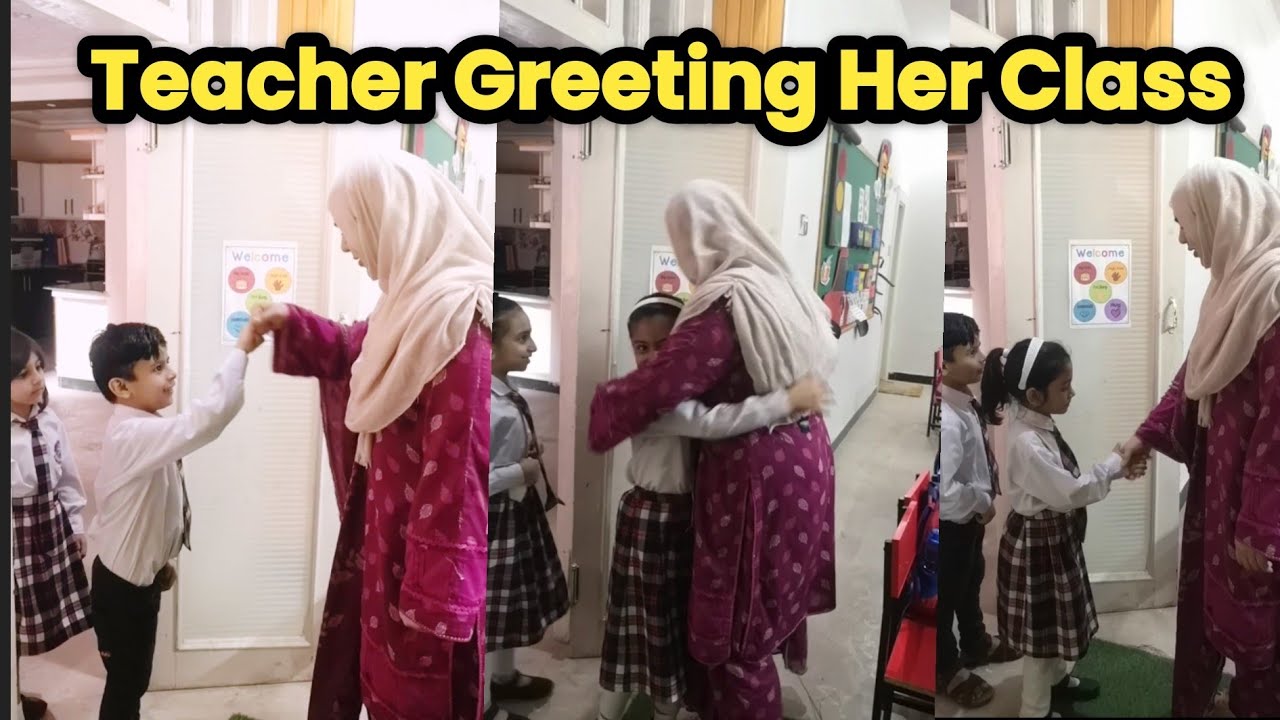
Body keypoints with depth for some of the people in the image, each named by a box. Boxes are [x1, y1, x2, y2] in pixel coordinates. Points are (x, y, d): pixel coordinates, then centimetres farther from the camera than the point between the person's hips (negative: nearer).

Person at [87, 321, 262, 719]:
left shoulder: (141, 429, 3)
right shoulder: (133, 433, -30)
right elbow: (203, 421, -47)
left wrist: (160, 559, 21)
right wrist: (240, 351, -42)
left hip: (138, 576, 9)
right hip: (122, 586, -9)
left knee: (133, 679, 24)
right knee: (125, 683, 9)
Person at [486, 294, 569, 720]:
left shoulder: (505, 392, 3)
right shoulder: (482, 403, -27)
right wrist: (522, 471, -21)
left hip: (519, 512, 10)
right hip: (495, 517, -10)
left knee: (510, 601, 24)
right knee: (488, 607, 6)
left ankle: (505, 677, 44)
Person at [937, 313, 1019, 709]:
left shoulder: (966, 402, -6)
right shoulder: (948, 421, -34)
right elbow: (943, 493, -39)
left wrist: (982, 501, 3)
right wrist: (982, 503, -22)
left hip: (970, 517, 9)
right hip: (951, 524, -9)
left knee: (971, 580, 29)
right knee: (947, 592, 14)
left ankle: (976, 643, 55)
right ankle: (947, 669, 37)